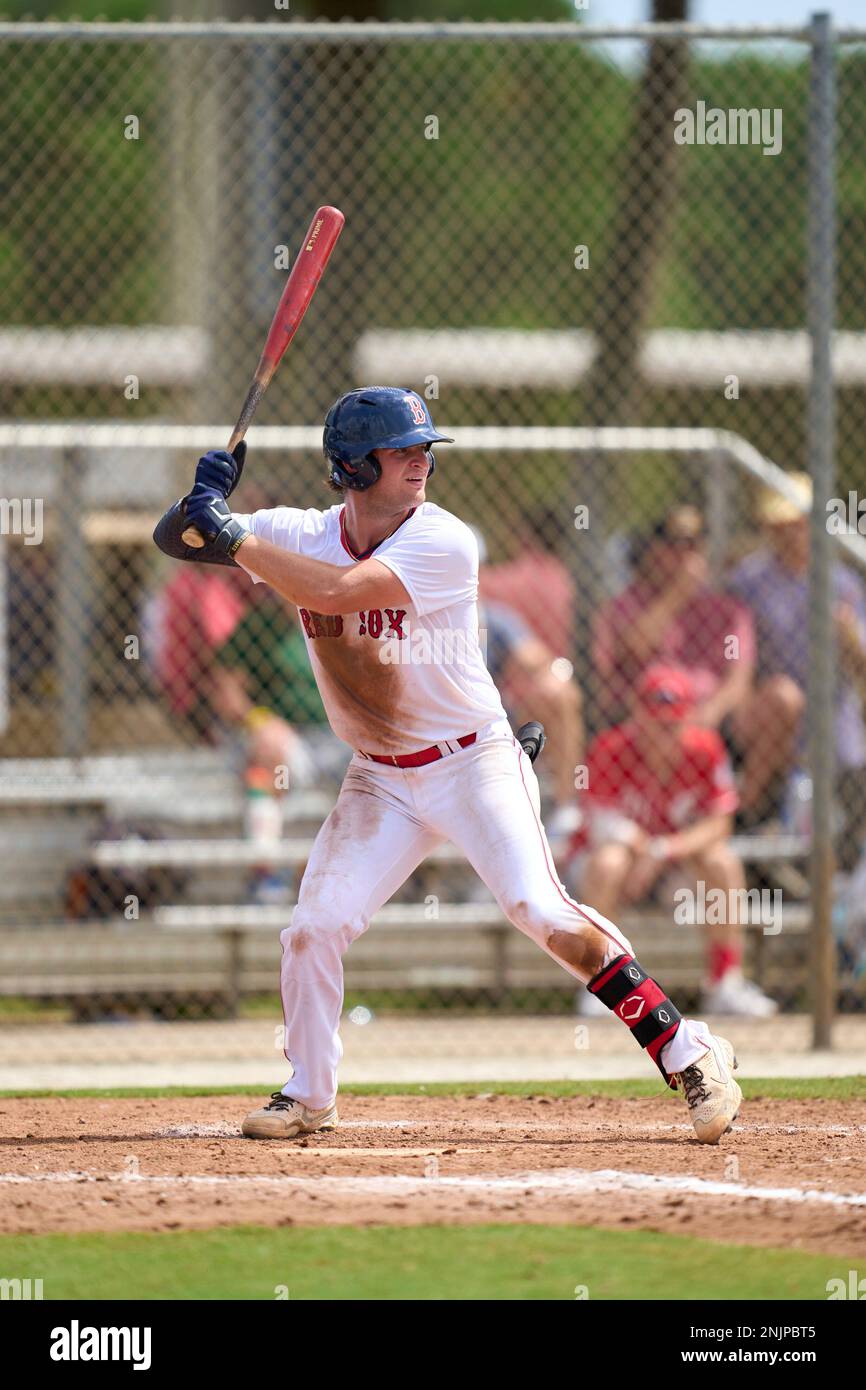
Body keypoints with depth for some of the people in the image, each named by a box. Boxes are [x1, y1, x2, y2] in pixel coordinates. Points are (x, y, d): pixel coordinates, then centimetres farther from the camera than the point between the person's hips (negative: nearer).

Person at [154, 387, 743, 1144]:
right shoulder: (300, 535, -4)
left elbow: (338, 590, -32)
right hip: (381, 779, 4)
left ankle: (690, 1054, -10)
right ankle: (309, 1094, 16)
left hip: (474, 762, -4)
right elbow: (174, 540, -1)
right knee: (315, 927, -5)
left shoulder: (443, 542, -19)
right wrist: (203, 504, -23)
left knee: (541, 910, -17)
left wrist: (233, 536, -28)